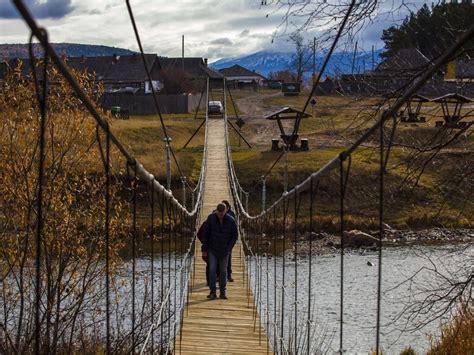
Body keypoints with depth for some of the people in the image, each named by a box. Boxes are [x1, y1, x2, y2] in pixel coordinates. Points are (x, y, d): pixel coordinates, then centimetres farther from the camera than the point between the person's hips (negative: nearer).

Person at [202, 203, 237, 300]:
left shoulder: (231, 221, -12)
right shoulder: (211, 218, -11)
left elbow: (234, 236, -3)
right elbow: (205, 234, -5)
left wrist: (228, 249, -11)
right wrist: (204, 249, -6)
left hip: (224, 251, 0)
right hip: (212, 250, 0)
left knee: (223, 271, 5)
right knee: (212, 270, -7)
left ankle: (222, 292, 12)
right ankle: (212, 292, -5)